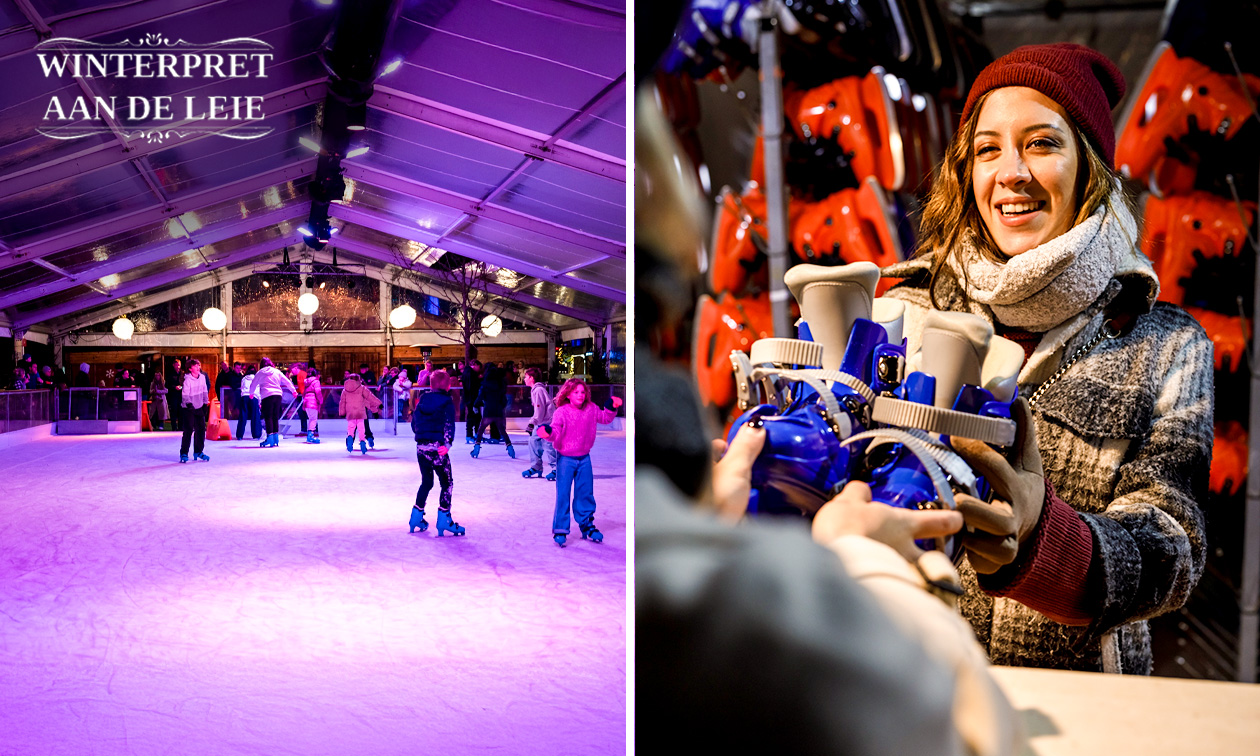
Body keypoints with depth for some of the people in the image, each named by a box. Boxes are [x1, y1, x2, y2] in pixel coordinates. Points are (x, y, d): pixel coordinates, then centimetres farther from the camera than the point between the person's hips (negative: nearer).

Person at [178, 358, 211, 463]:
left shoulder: (202, 377, 2)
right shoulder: (188, 380, -15)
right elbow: (185, 394, -23)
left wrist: (205, 403, 13)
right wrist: (189, 403, -37)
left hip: (199, 407, 6)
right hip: (188, 408, -6)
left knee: (201, 429, 8)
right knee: (188, 430, -8)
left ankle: (198, 451, 21)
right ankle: (184, 453, 0)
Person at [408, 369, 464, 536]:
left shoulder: (422, 401, 11)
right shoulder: (447, 402, -4)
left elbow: (414, 423, 15)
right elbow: (449, 425, -15)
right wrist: (448, 444, -21)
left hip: (421, 447, 6)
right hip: (437, 448, -6)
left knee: (426, 482, 20)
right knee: (447, 483, 2)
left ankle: (417, 517, 22)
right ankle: (444, 520, -4)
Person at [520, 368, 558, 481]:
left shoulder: (538, 390, -14)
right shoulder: (535, 390, 17)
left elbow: (540, 409, -20)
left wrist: (532, 423, -19)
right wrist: (533, 422, 21)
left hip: (547, 422, -10)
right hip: (541, 423, 10)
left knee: (548, 444, -9)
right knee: (533, 441, 9)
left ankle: (556, 469, -3)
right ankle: (536, 468, 15)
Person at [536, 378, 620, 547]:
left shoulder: (591, 409, -2)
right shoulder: (561, 412, -15)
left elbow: (605, 418, 15)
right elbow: (556, 432, -24)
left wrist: (612, 408, -2)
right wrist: (549, 433, -45)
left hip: (584, 458, 4)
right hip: (566, 458, -4)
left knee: (586, 493, 13)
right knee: (563, 495, -1)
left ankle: (587, 525, 29)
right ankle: (560, 530, 9)